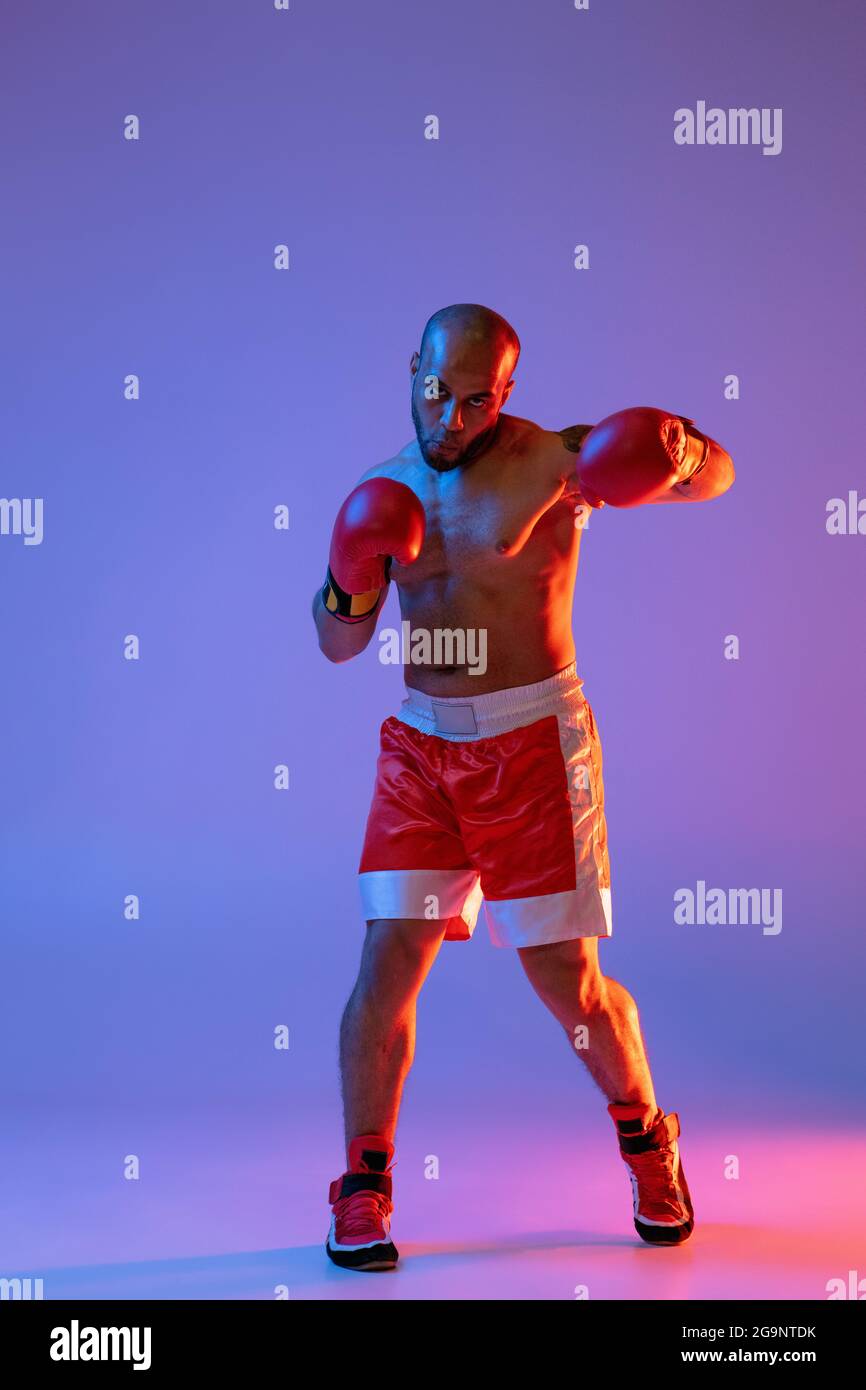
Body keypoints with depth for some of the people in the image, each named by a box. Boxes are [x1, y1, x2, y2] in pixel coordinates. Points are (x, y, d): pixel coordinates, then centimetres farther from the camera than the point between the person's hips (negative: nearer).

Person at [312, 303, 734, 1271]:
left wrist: (681, 452, -25)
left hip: (530, 741, -3)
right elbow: (338, 645, 11)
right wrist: (350, 578, -11)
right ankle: (363, 1187, 13)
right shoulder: (387, 488, 7)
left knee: (565, 978, 1)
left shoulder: (551, 463, -6)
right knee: (388, 961, -4)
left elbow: (718, 478, -2)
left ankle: (647, 1140, 28)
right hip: (419, 744, 4)